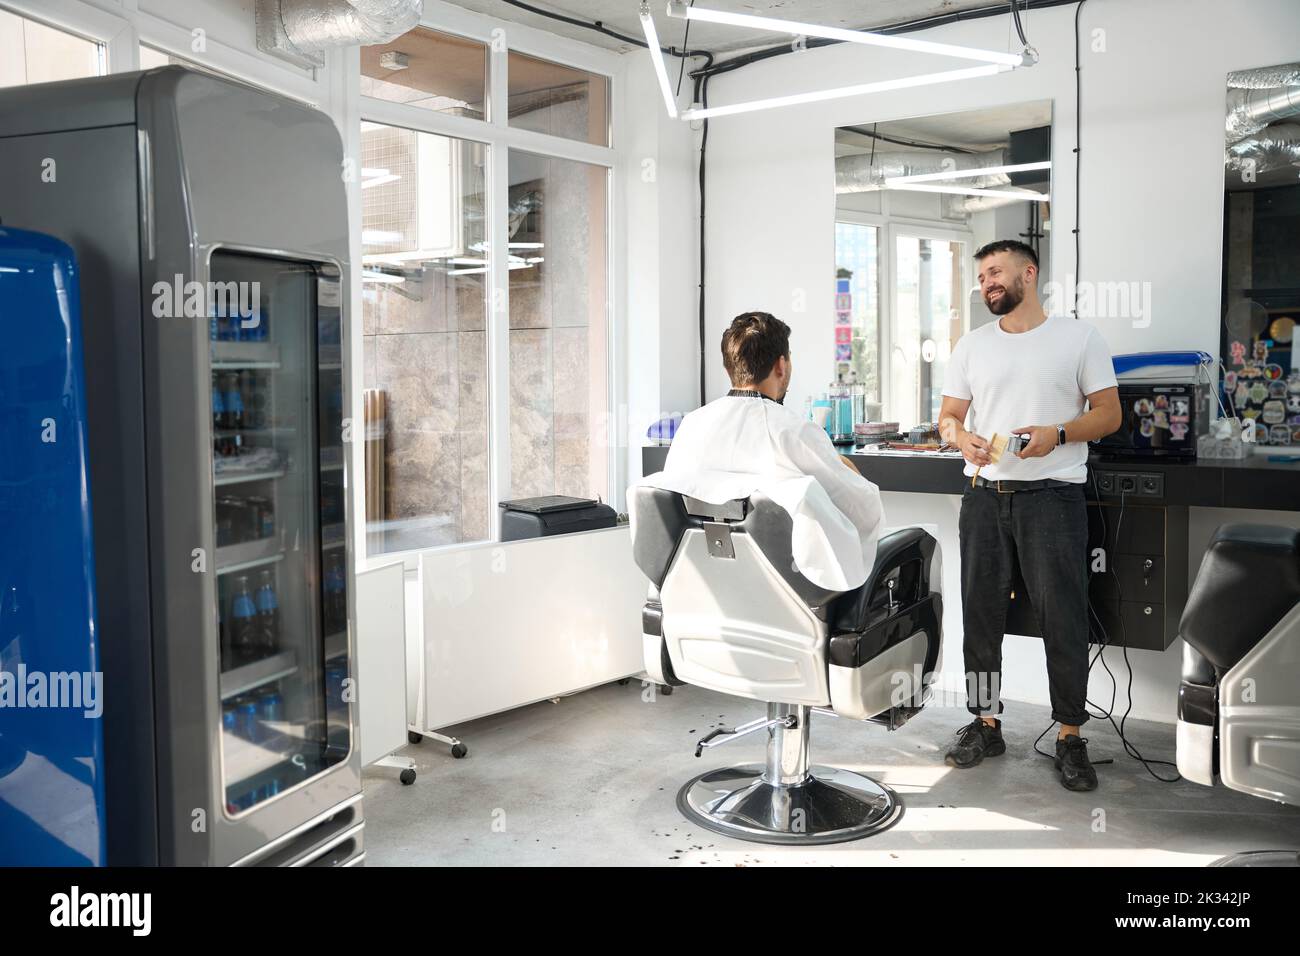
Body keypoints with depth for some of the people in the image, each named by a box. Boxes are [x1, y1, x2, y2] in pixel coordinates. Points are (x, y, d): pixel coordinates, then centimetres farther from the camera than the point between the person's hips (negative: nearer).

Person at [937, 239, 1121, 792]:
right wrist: (961, 437, -10)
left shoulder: (1078, 338, 4)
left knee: (1063, 618, -2)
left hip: (1052, 496, -3)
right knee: (980, 614, 8)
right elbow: (947, 417, 13)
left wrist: (1058, 434, -16)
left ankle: (1070, 736, 11)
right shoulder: (972, 346, 14)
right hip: (984, 496, 4)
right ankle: (985, 724, 21)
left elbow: (1108, 414, 2)